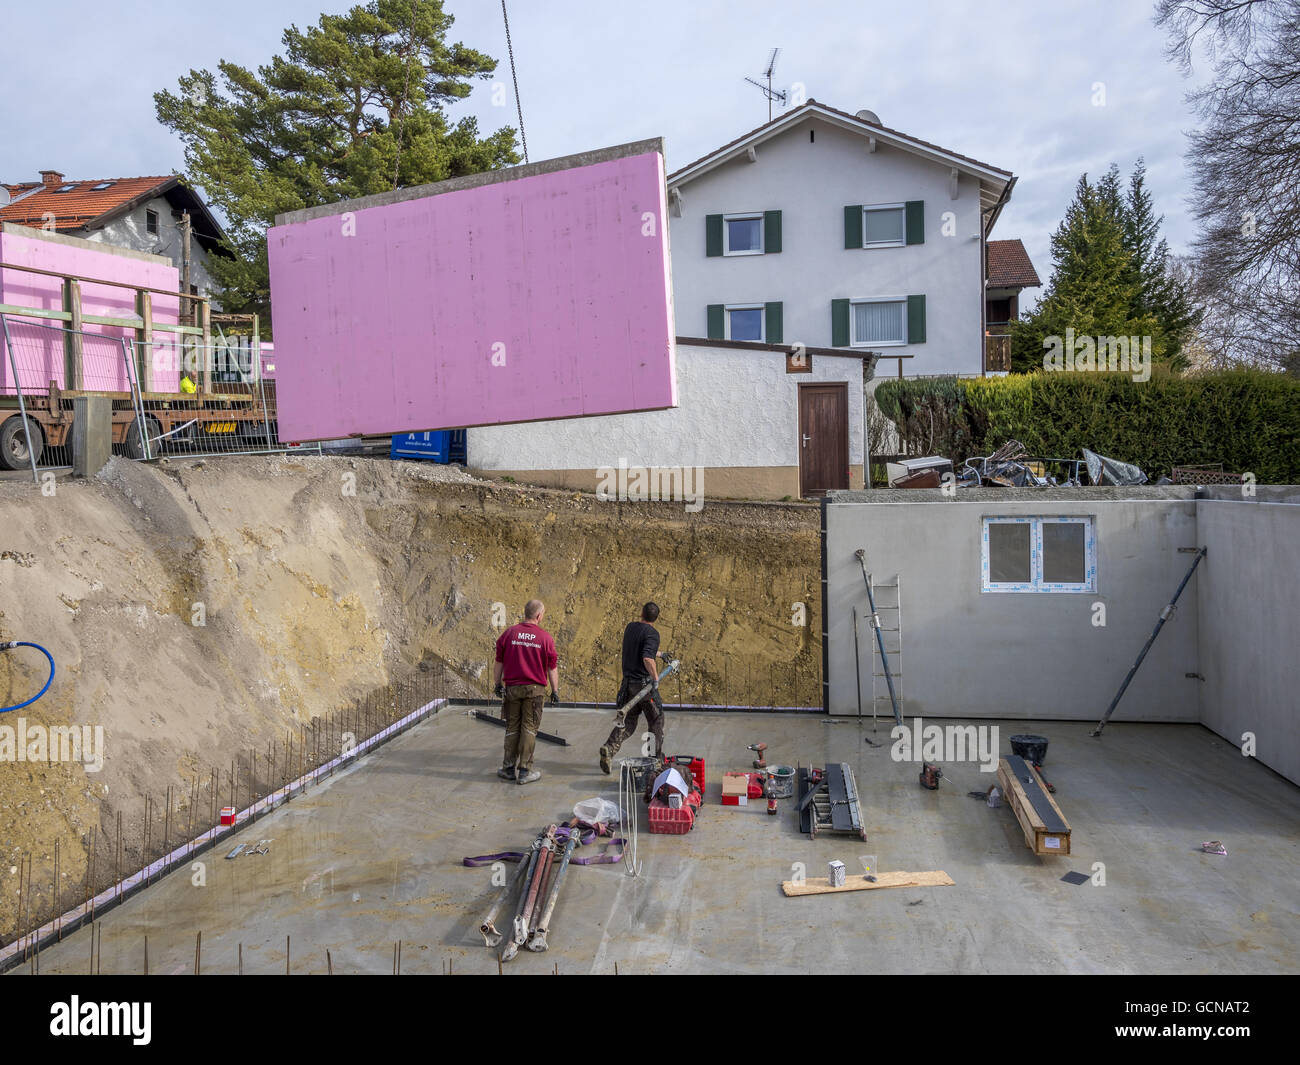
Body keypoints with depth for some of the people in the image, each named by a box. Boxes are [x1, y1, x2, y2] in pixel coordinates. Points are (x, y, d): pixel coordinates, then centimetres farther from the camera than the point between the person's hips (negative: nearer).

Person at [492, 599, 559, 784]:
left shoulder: (509, 633, 0)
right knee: (529, 729, 4)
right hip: (534, 689, -2)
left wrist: (497, 684, 15)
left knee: (512, 728, 12)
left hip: (512, 687, 2)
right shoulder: (545, 637, -5)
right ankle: (525, 771, 5)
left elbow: (499, 663, 5)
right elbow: (552, 668, -1)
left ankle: (509, 768, 17)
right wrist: (555, 691, 8)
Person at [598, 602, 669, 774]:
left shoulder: (630, 627, 11)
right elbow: (647, 658, -28)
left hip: (628, 683, 6)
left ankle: (609, 748, -14)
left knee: (627, 722, 8)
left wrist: (659, 653, 39)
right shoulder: (652, 633, -12)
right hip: (644, 683, -6)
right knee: (656, 721, 12)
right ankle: (659, 756, 19)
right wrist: (656, 678, -18)